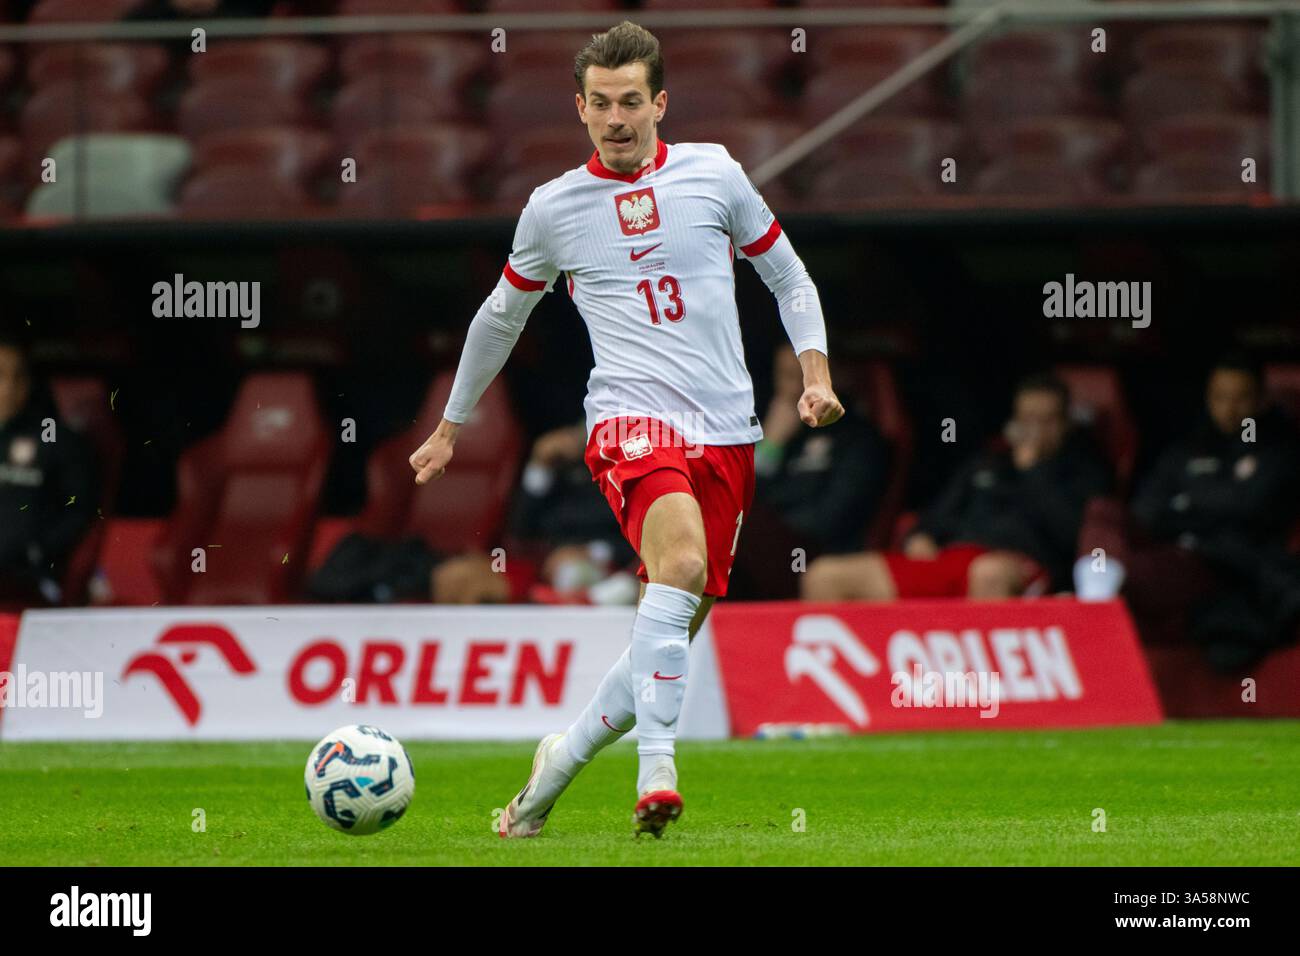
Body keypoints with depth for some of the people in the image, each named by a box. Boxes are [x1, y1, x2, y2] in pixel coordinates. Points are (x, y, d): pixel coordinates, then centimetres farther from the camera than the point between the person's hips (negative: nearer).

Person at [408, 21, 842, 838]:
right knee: (680, 563, -32)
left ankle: (561, 761, 24)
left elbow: (789, 276, 18)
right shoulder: (554, 209, 7)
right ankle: (657, 769, -36)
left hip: (728, 431, 3)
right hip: (631, 417, -3)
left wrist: (816, 372, 3)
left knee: (677, 630, 3)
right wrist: (451, 426, 30)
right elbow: (501, 316, 23)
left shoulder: (714, 174, 8)